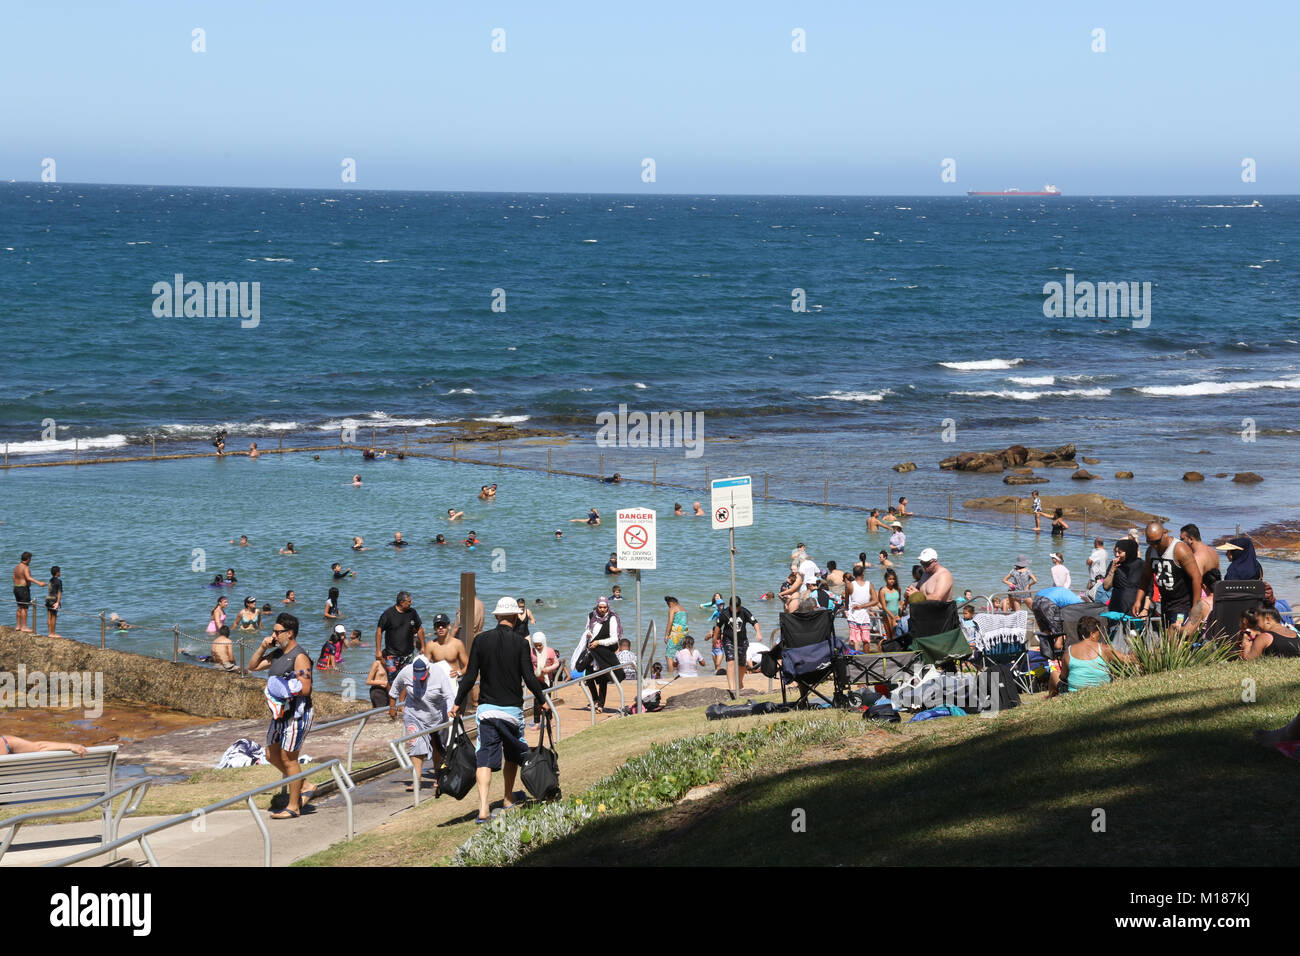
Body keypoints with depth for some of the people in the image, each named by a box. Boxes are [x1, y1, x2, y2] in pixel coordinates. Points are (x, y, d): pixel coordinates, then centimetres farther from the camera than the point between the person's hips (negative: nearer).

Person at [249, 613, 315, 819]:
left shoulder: (299, 657, -15)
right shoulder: (276, 654, 12)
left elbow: (305, 688, -21)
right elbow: (252, 666, 18)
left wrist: (284, 688, -20)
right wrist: (262, 647, 6)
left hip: (297, 715, -9)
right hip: (281, 713, 9)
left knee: (288, 758, -5)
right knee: (272, 755, 11)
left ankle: (293, 806, 3)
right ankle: (303, 788, 23)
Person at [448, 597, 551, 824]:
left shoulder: (481, 640, 0)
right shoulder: (519, 643, -6)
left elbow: (470, 677, 0)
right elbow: (529, 677, -7)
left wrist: (458, 703, 10)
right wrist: (543, 700, 7)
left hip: (486, 708, 1)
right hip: (512, 708, -1)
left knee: (485, 757, -3)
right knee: (512, 754, 20)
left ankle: (483, 809, -16)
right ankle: (508, 801, 31)